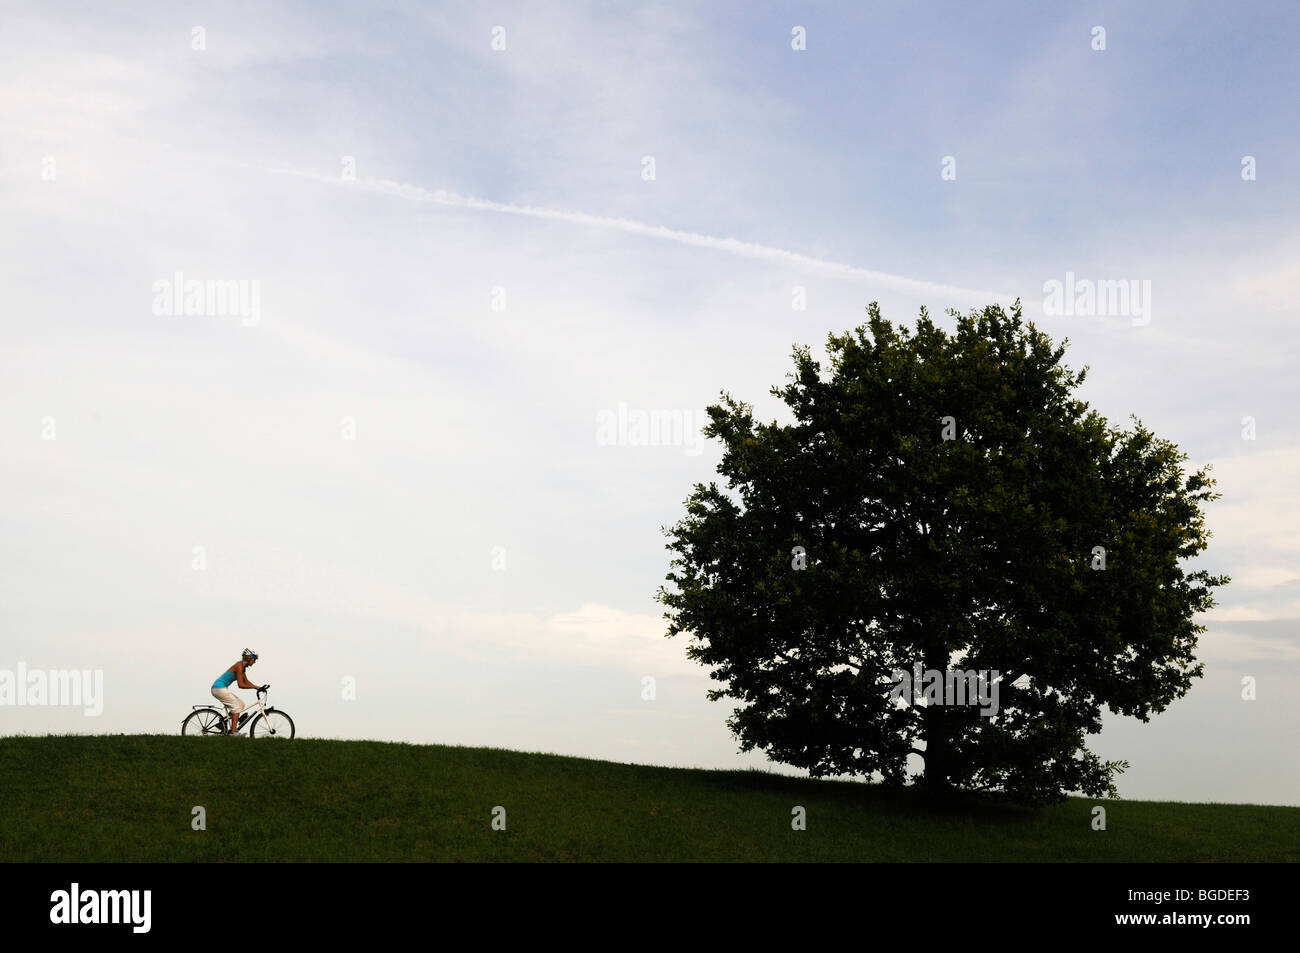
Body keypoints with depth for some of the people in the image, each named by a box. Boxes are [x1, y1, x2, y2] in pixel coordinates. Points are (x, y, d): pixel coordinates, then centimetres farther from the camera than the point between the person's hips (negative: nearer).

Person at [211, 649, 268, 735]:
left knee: (240, 704, 11)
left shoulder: (242, 666, 11)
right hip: (219, 688, -10)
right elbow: (241, 685, -21)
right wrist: (256, 687, -16)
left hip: (221, 689, 10)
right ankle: (233, 732, -12)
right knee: (237, 706, -10)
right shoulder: (239, 666, -18)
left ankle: (233, 728, 11)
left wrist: (259, 687, 7)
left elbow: (246, 682, 17)